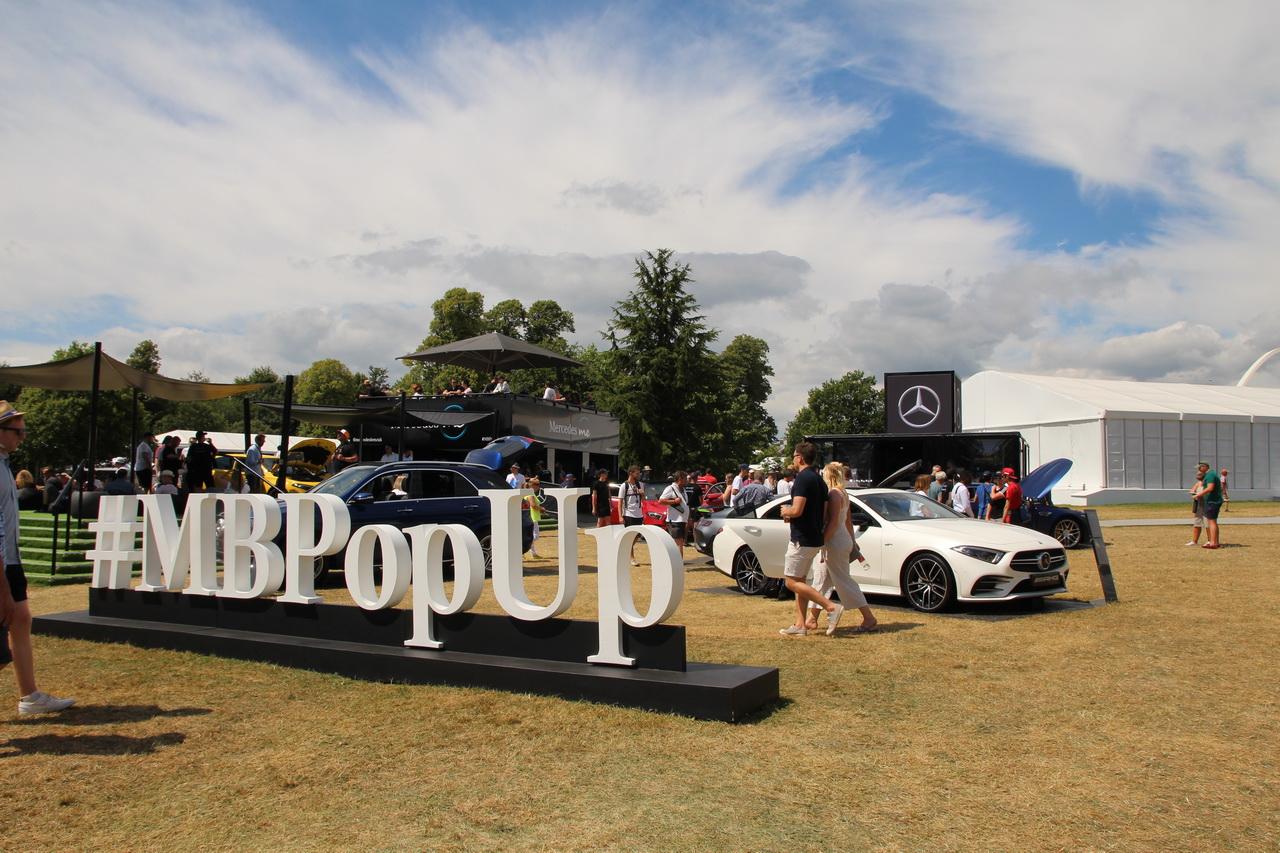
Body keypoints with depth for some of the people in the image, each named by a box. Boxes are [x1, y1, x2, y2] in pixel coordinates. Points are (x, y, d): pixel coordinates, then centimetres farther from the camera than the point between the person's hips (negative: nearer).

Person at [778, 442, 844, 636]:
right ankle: (799, 625, 13)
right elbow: (823, 515, 17)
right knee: (799, 581, 13)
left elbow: (797, 510, -25)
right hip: (815, 539, 10)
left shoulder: (803, 478, -16)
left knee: (792, 582, -6)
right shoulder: (819, 480, 14)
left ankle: (832, 607, -13)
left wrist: (785, 511, -3)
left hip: (802, 539, -10)